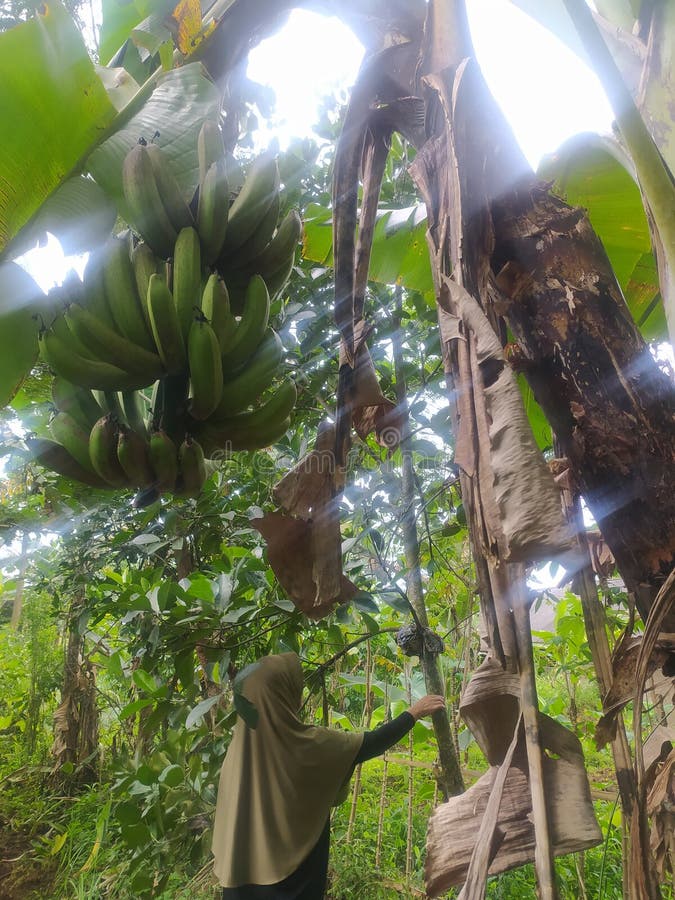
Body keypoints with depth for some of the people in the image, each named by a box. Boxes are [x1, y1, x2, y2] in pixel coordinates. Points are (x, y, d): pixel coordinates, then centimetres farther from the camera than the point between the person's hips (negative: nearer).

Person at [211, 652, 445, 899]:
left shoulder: (242, 743, -9)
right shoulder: (304, 742, -24)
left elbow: (228, 815, 3)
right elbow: (370, 743, -15)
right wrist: (415, 712, -4)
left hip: (243, 865, 5)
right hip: (290, 869, -5)